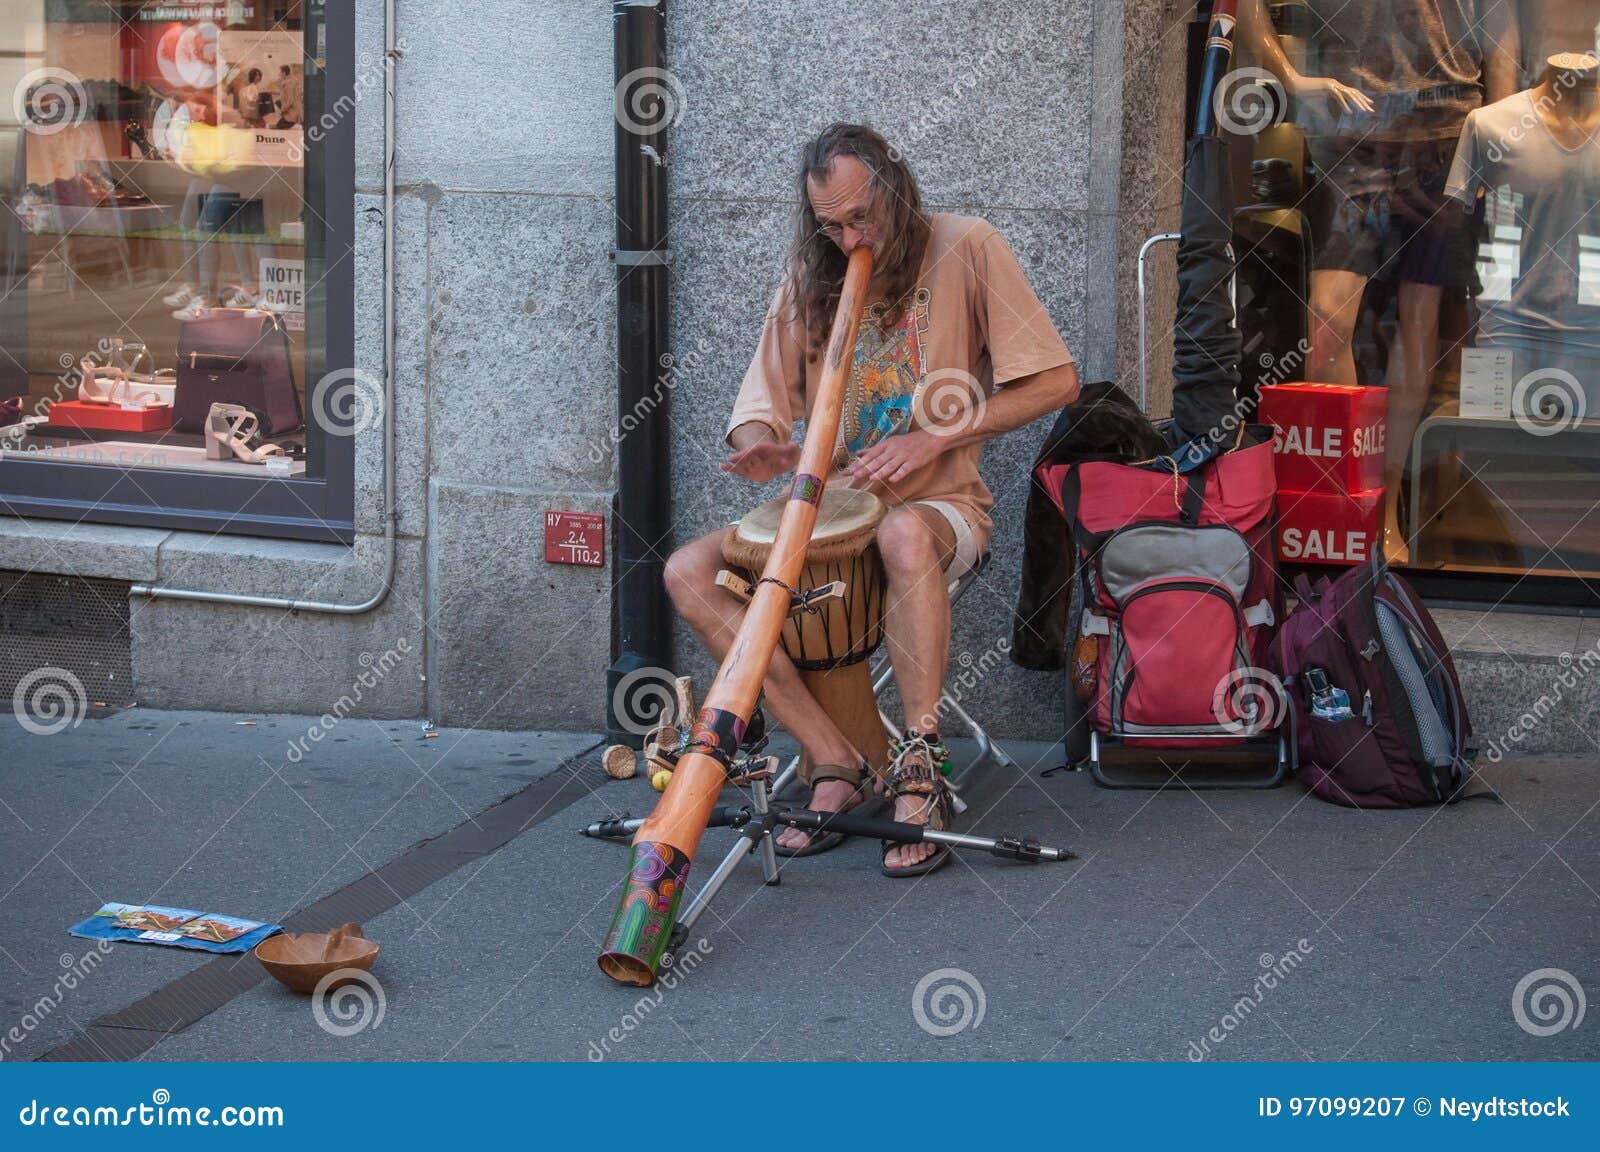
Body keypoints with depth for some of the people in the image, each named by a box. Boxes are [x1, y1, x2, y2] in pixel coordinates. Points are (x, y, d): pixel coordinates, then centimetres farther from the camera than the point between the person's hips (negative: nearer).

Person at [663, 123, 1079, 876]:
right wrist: (760, 447, -19)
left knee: (904, 536, -43)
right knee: (689, 573, -20)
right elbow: (761, 402, 7)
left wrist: (933, 438, -15)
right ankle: (837, 764, -23)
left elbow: (1057, 381, -7)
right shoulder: (811, 276, 9)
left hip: (939, 502, -5)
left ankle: (919, 767, -34)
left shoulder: (965, 249, -5)